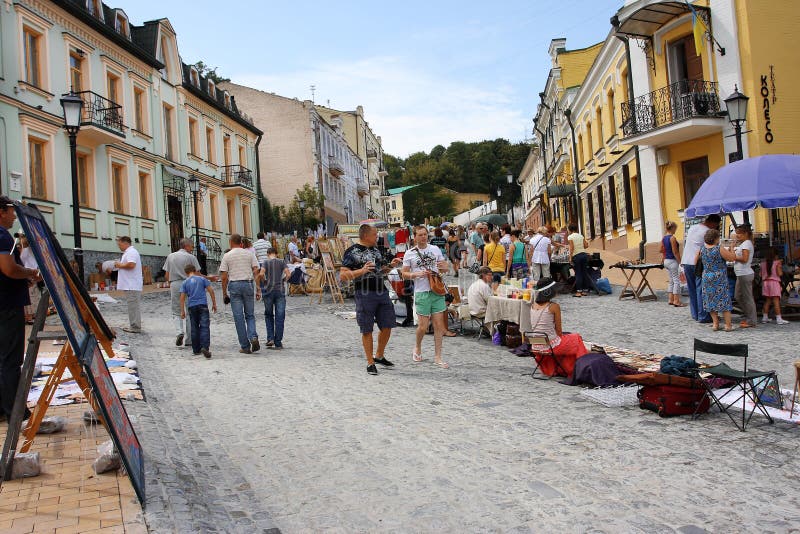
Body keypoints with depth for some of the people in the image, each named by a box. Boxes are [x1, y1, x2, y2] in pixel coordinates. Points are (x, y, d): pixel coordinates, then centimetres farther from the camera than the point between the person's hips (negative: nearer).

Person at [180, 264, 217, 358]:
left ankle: (196, 350, 14)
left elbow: (182, 297, 3)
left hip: (192, 307, 2)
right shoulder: (202, 279, 7)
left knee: (194, 328, 10)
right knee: (205, 327, -7)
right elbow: (210, 291, 3)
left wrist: (182, 311, 6)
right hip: (202, 305, -2)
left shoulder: (184, 283, 7)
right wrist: (214, 304, 9)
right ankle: (205, 347, -23)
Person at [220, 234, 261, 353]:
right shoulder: (249, 254, 8)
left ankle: (245, 346, 3)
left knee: (238, 317, 3)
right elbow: (256, 272, 2)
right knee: (250, 315, 12)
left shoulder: (227, 256, 3)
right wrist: (258, 289, 5)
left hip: (234, 285, -2)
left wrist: (224, 293, 7)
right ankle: (253, 337, -12)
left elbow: (224, 277, 0)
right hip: (248, 284, 2)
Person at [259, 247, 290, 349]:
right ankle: (278, 343, 3)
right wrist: (282, 280, 11)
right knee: (280, 317, 3)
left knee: (269, 315, 16)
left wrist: (264, 282, 5)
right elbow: (288, 274, -6)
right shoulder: (282, 262, 7)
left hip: (268, 291, 0)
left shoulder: (265, 262, 3)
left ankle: (270, 338, 4)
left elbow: (261, 274, -13)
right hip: (280, 290, 0)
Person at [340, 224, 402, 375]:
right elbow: (343, 276, -13)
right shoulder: (351, 252, -7)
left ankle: (379, 356, 29)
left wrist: (391, 266, 7)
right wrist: (361, 271, -25)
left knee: (387, 326, 10)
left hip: (382, 292, 7)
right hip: (364, 294, -7)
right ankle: (370, 363, 13)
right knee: (367, 330, 2)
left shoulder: (376, 249, 15)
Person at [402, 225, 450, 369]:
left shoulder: (435, 249, 9)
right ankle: (417, 348, 29)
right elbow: (404, 274, 3)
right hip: (421, 292, -3)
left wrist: (444, 266, -7)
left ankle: (437, 357, 9)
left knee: (439, 325, 1)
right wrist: (416, 274, -15)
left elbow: (445, 266, 17)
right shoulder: (409, 254, 1)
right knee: (423, 326, -1)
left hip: (437, 291, 3)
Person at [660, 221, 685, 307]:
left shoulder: (663, 238, 8)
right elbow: (675, 252, -17)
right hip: (673, 261, -8)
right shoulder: (672, 238, -16)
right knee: (676, 281, -2)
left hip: (666, 261, 8)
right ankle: (676, 301, -1)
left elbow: (662, 250, 14)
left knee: (671, 281, 15)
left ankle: (671, 300, 18)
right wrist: (680, 262, -13)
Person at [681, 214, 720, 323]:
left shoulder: (691, 228, 14)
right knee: (701, 290, -3)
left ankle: (695, 314, 16)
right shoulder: (707, 232, -8)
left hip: (686, 262, 7)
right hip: (698, 264, -7)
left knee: (692, 290, 12)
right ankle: (703, 316, -2)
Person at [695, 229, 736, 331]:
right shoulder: (719, 250, -15)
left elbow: (695, 261, 9)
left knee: (710, 301, 12)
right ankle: (728, 325, 3)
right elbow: (732, 258, -12)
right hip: (719, 278, -4)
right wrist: (731, 250, 5)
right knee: (724, 301, 2)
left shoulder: (702, 249, -1)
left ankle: (715, 323, 13)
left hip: (707, 278, 4)